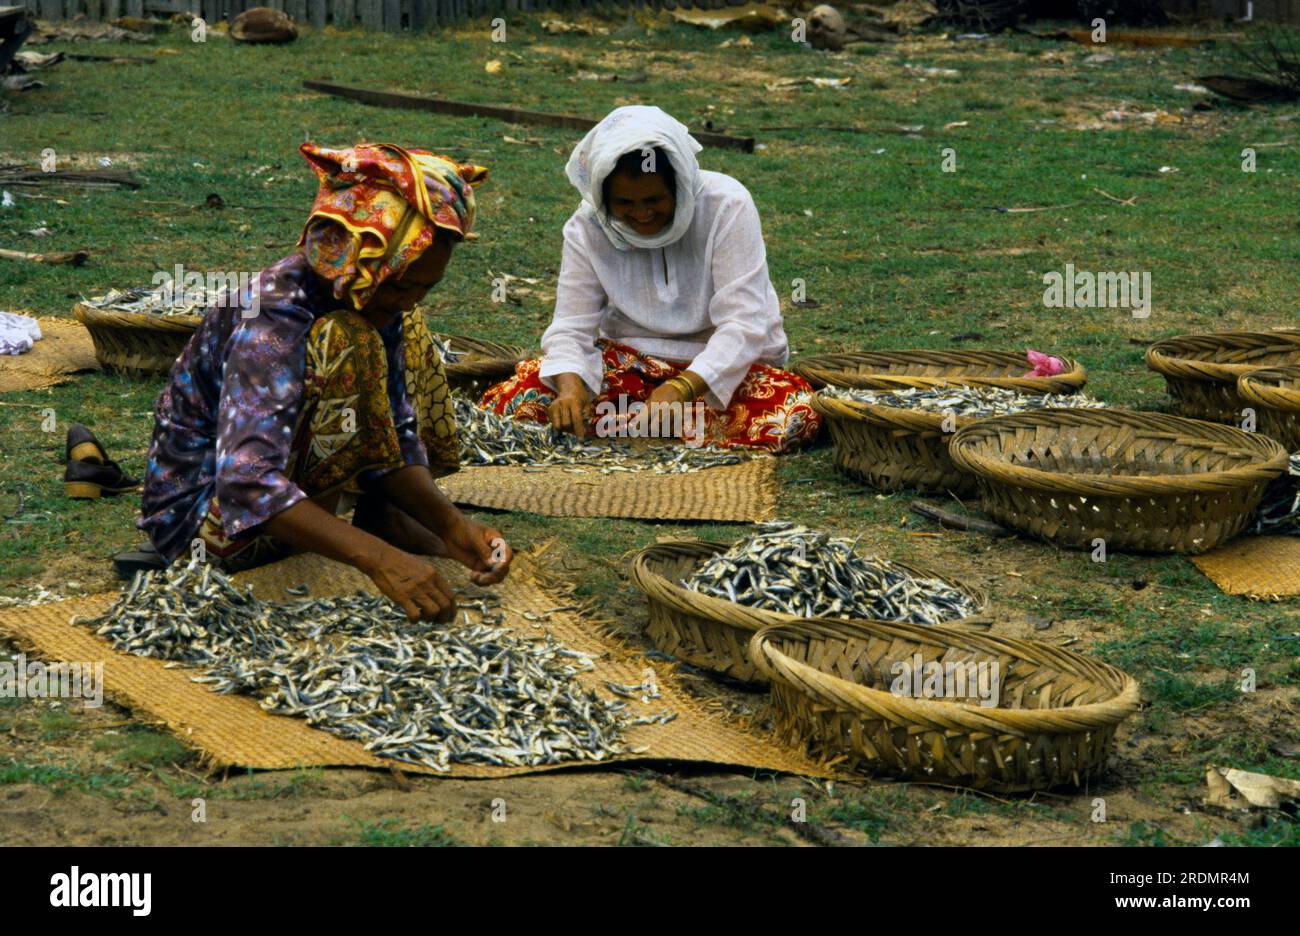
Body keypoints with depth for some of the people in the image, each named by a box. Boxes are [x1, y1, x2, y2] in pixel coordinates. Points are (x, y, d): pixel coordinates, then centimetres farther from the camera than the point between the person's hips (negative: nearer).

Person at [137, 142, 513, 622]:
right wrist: (379, 558, -49)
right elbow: (248, 487, -41)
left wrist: (451, 525, -21)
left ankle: (381, 511, -1)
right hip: (203, 513, -9)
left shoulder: (381, 303, -6)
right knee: (345, 348, -31)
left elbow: (396, 438, -3)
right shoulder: (271, 317, -30)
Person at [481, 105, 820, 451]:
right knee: (510, 399, -19)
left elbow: (742, 323, -24)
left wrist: (681, 389, -39)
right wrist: (570, 386, -36)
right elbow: (570, 327, -12)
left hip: (721, 366, -1)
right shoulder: (588, 228, -9)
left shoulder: (727, 206, -18)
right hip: (628, 364, 2)